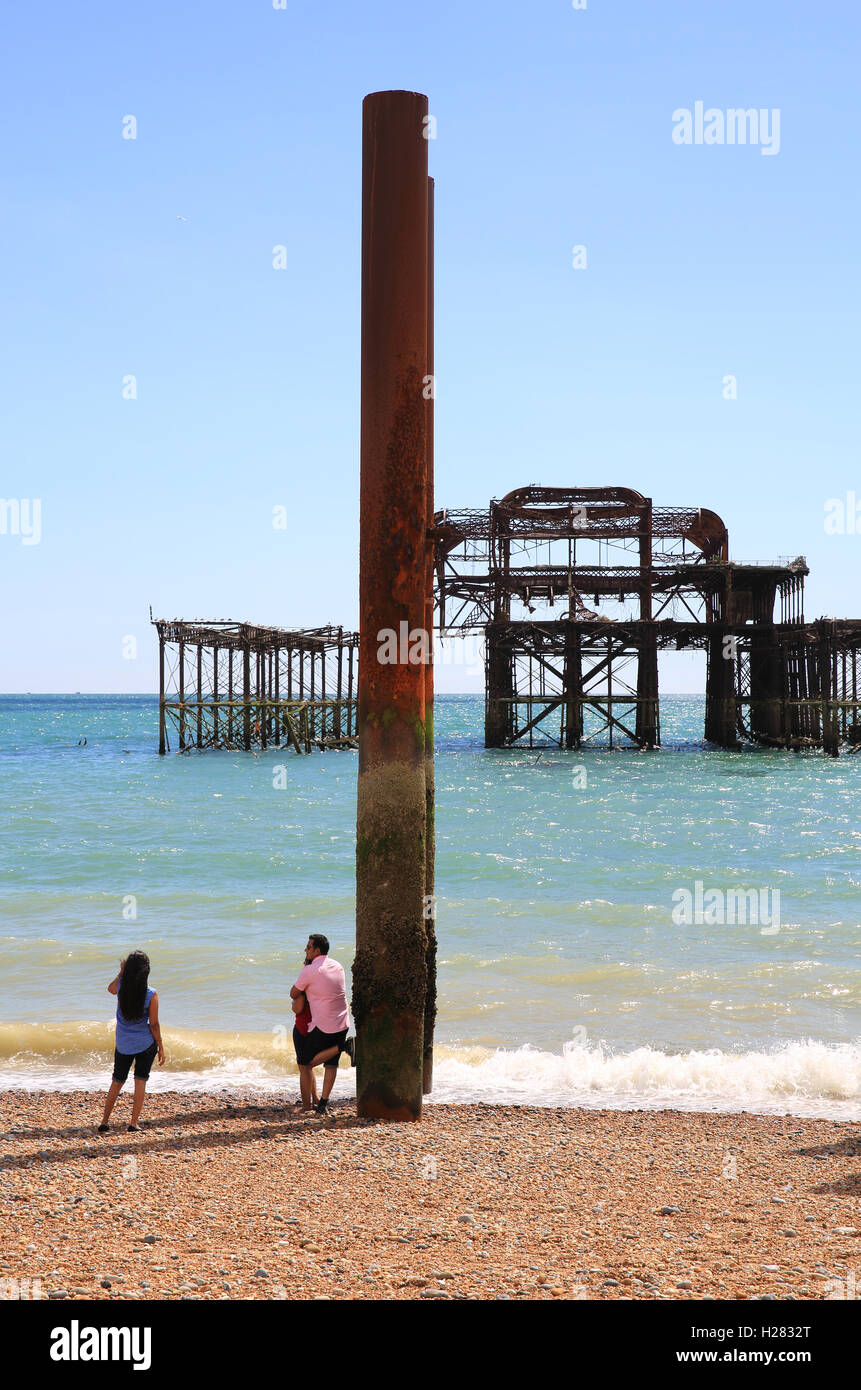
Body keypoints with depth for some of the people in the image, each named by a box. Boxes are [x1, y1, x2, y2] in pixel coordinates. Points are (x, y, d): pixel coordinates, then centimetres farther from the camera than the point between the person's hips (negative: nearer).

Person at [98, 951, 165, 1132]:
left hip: (123, 1045, 3)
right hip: (145, 1044, -3)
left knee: (117, 1081, 14)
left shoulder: (120, 987, -11)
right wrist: (160, 1047, 0)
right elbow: (153, 1024, -10)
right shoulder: (151, 995, -17)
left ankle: (104, 1122, 16)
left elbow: (110, 988, 16)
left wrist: (121, 971, 14)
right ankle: (134, 1124, 6)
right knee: (140, 1081, 8)